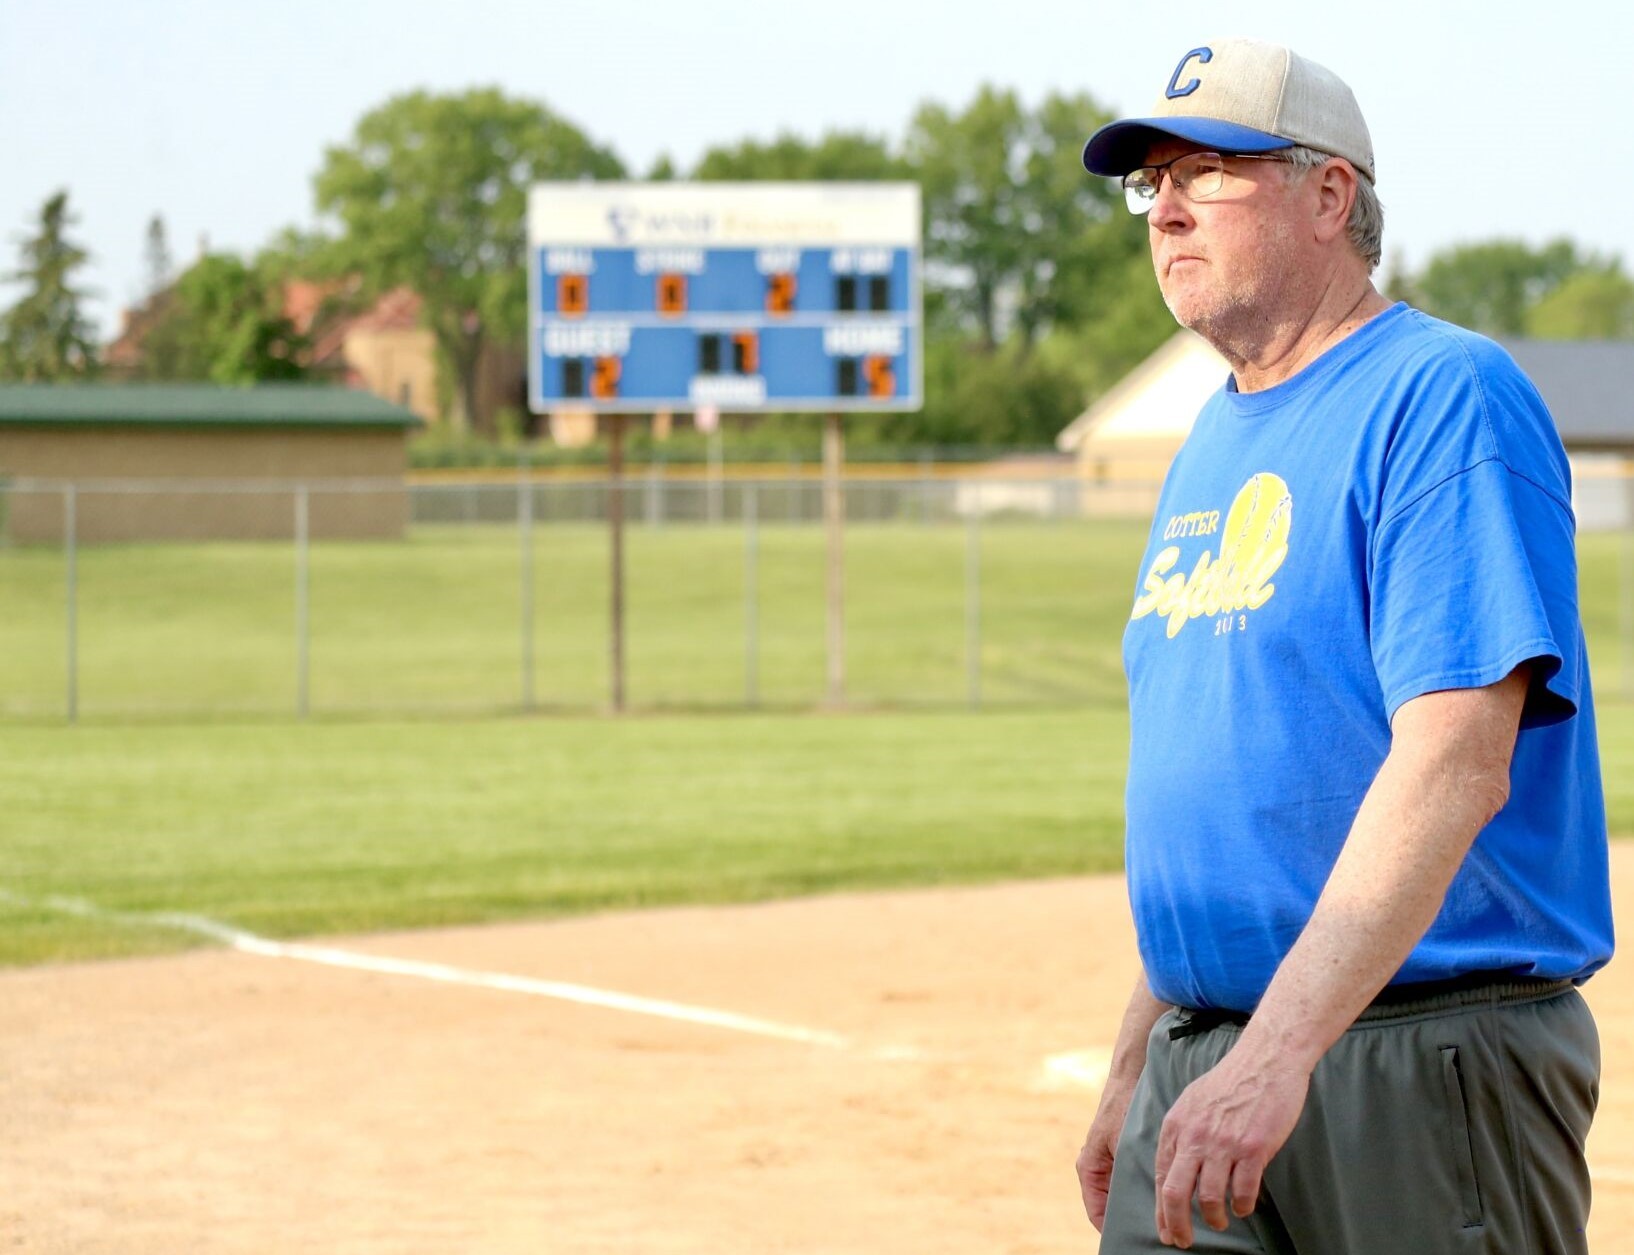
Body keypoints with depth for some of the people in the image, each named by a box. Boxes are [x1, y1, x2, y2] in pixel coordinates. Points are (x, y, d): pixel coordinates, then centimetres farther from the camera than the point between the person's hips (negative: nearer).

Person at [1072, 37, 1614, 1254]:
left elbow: (1455, 769, -22)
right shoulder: (1212, 446, 17)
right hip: (1210, 1070, 8)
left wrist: (1279, 1054, -30)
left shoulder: (1445, 397, -11)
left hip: (1428, 1060, -7)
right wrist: (1137, 1071, 20)